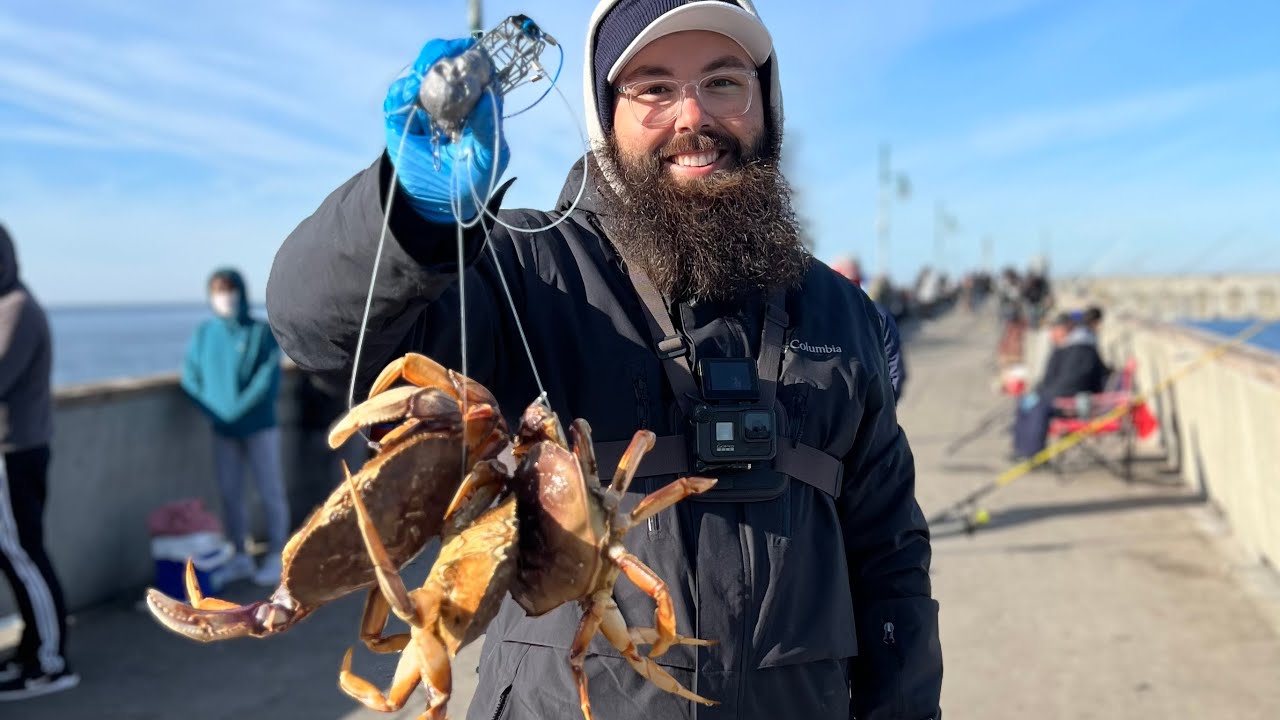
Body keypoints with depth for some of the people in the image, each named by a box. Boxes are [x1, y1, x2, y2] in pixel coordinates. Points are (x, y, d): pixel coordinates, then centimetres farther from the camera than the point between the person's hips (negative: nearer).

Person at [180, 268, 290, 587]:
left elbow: (269, 380, -13)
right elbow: (191, 376, 2)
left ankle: (277, 557, 13)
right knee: (230, 494, 9)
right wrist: (214, 408, -12)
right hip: (223, 429, 4)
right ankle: (240, 558, 21)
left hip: (259, 426, -4)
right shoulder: (203, 335, 5)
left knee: (271, 492, 2)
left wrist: (243, 406, -23)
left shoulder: (262, 332, -6)